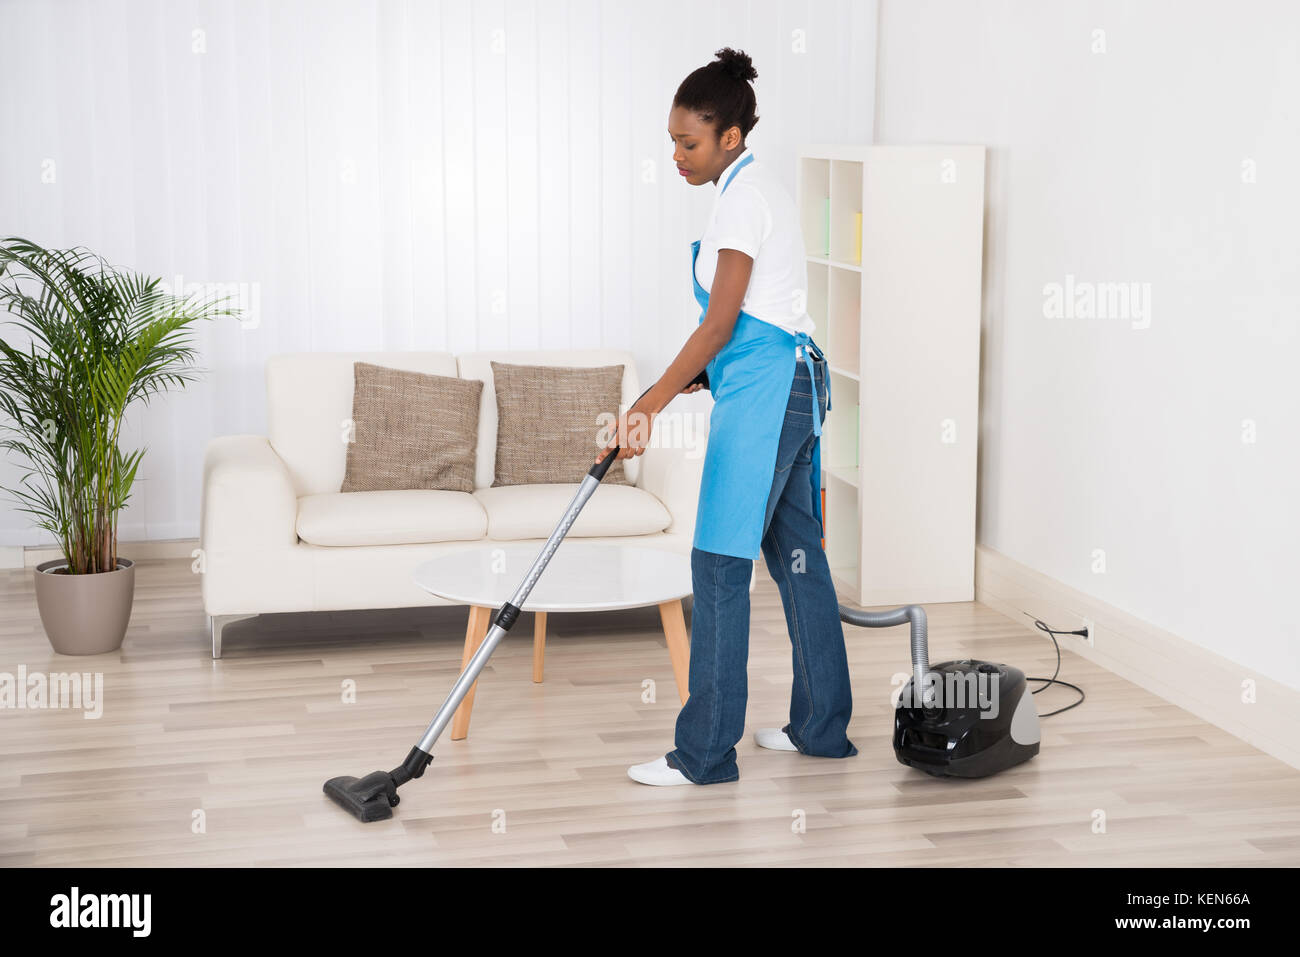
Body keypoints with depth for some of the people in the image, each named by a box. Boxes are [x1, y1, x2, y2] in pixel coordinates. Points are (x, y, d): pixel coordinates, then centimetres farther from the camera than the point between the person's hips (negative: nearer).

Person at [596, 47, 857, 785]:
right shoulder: (759, 186, 16)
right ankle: (823, 726, 23)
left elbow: (722, 321, -17)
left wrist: (651, 404, -16)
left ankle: (706, 753, -4)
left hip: (764, 390, -11)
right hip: (795, 381, 11)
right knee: (795, 552, 14)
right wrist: (682, 385, 16)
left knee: (721, 564, -8)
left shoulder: (743, 194, -14)